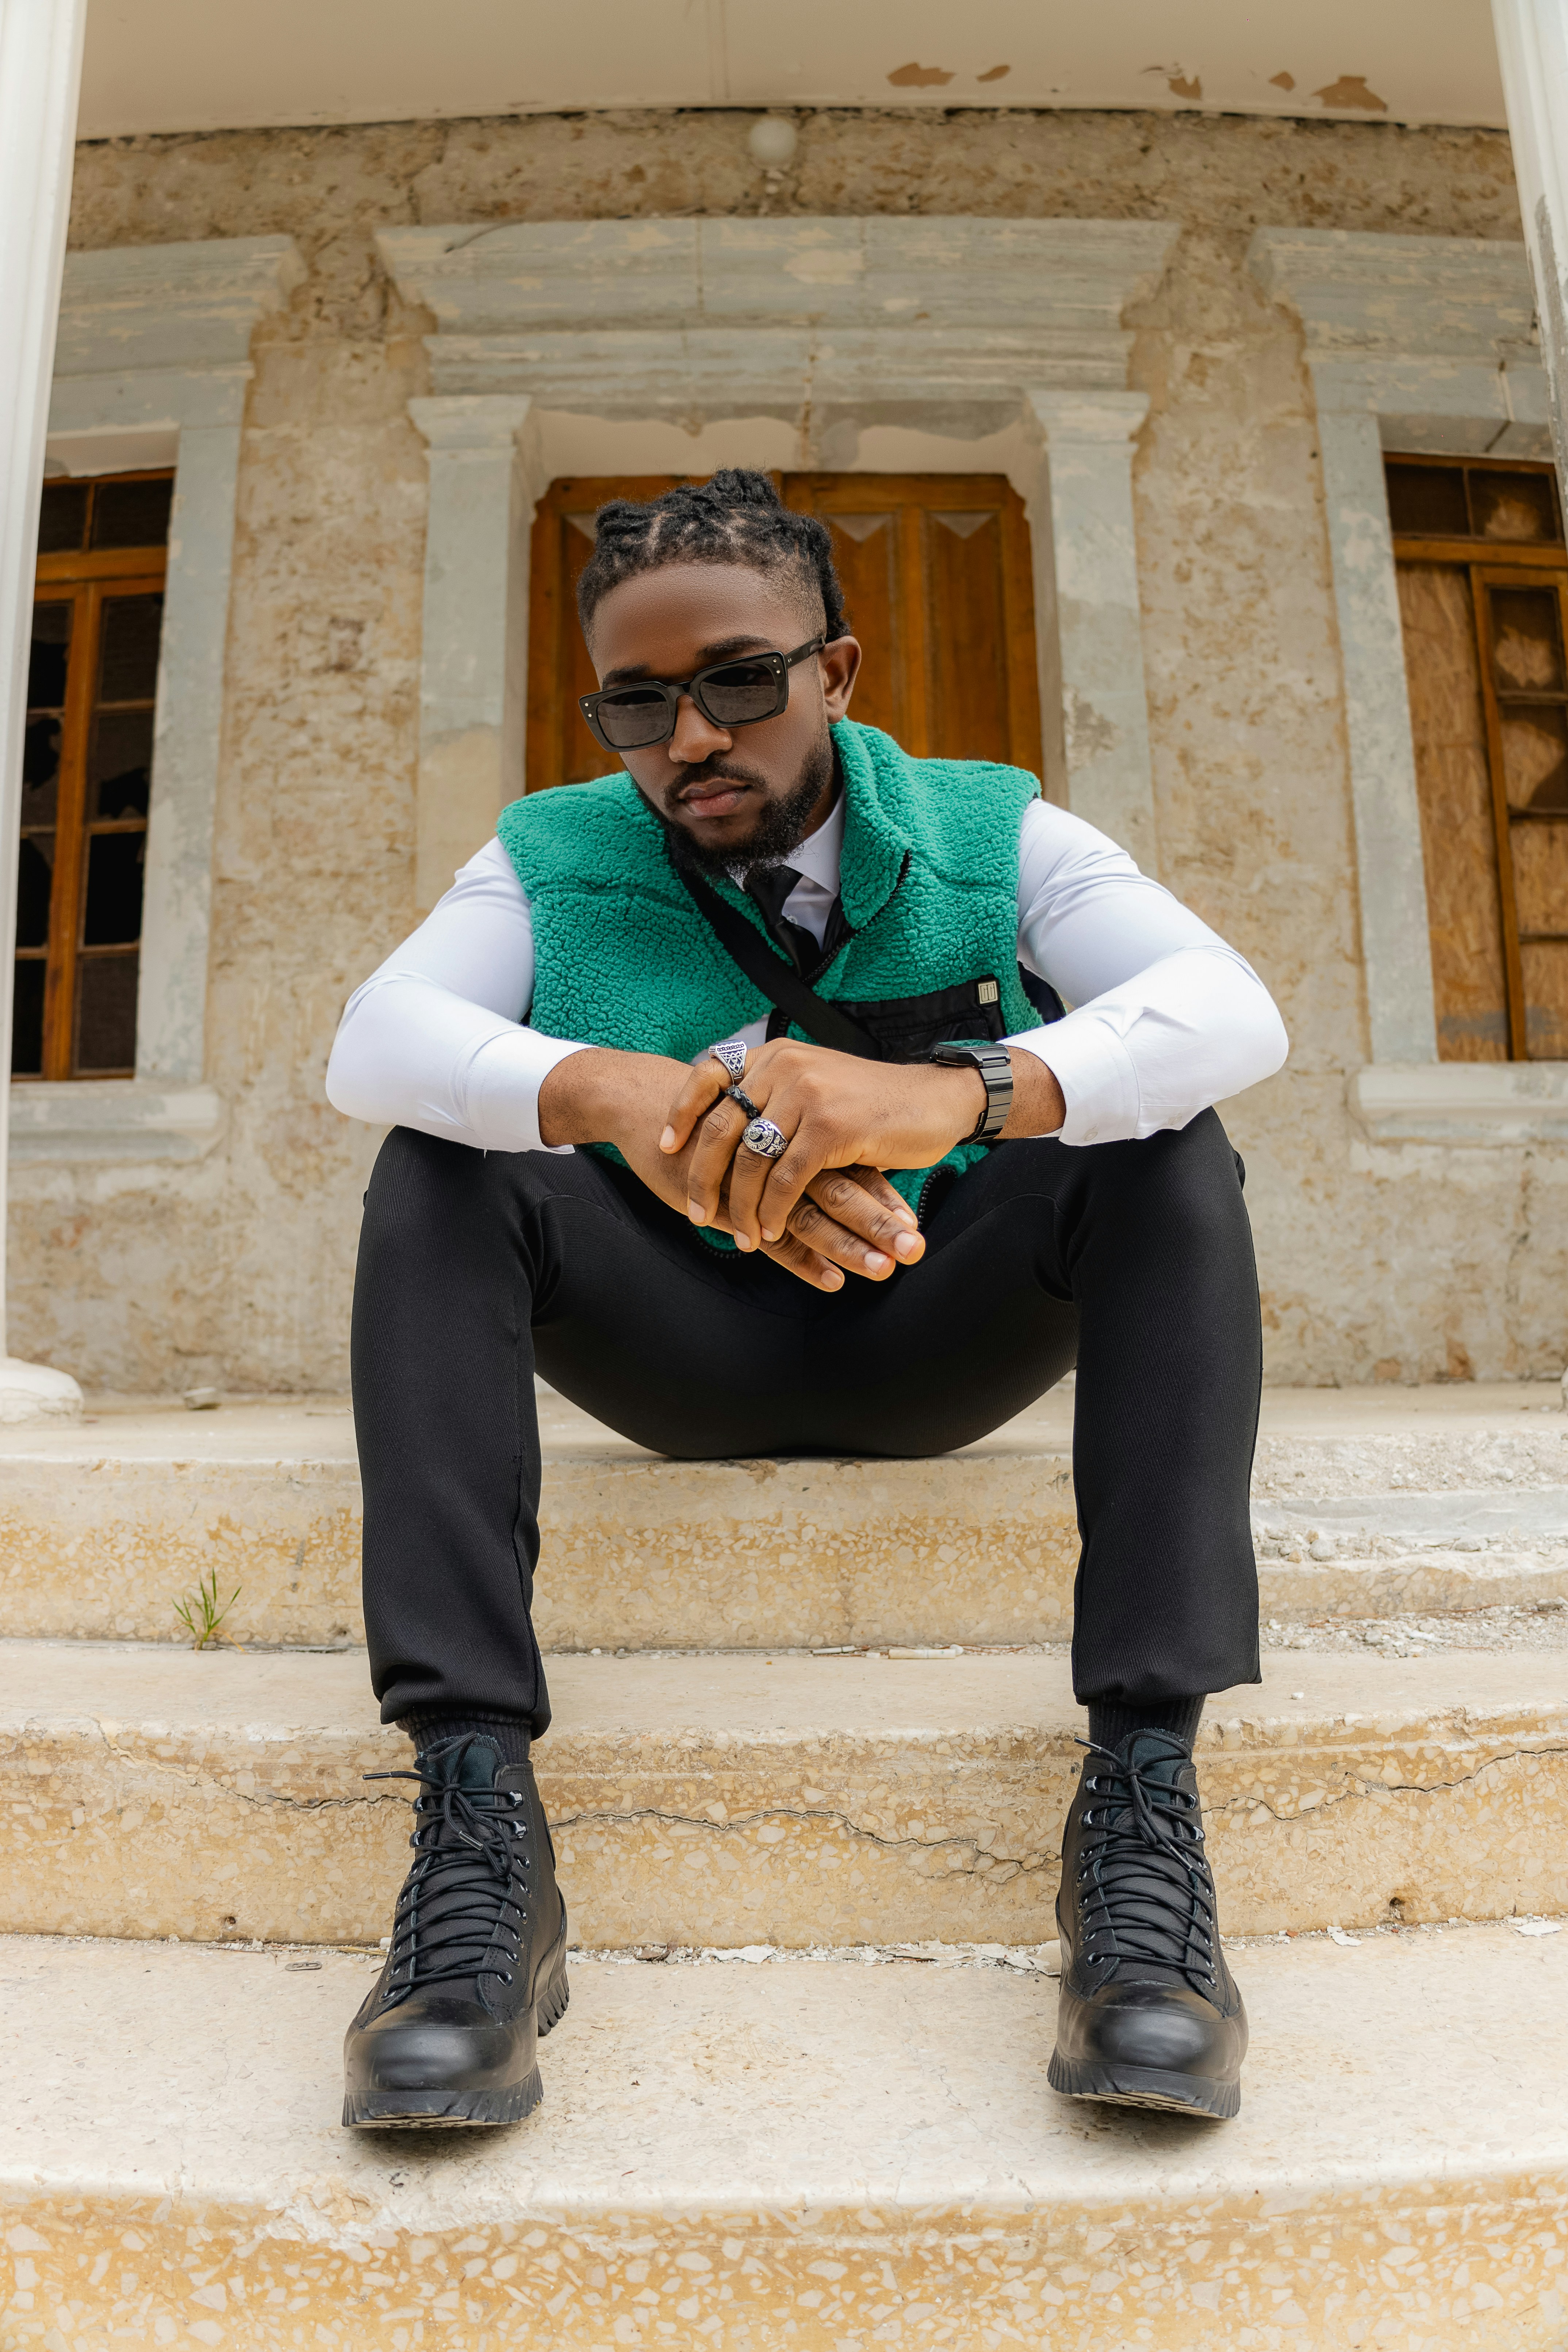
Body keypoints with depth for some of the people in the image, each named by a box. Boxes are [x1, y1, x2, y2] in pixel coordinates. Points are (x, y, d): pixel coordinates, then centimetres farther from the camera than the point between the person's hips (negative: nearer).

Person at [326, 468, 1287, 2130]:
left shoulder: (994, 839, -5)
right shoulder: (554, 860, -2)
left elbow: (1234, 1010, -23)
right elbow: (373, 1045, -21)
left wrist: (955, 1089, -44)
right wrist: (612, 1092, -43)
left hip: (934, 1343, 0)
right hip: (677, 1354, 1)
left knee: (1159, 1140, -23)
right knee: (442, 1164, -22)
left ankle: (1141, 1789, -30)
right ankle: (472, 1803, -31)